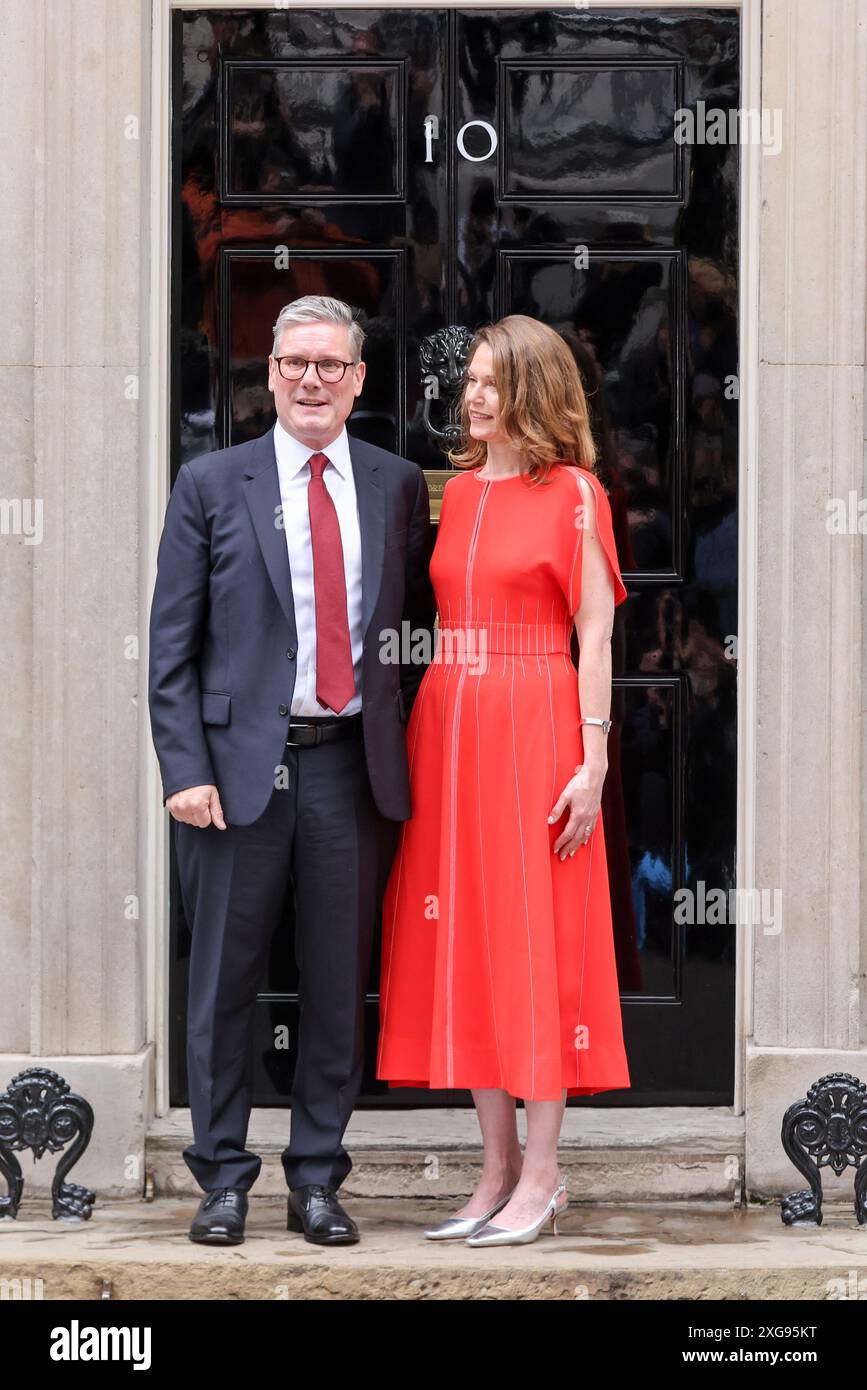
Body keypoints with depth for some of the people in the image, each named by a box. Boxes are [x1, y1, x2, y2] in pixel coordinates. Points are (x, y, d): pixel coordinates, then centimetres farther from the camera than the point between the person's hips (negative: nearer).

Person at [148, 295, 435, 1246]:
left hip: (353, 765, 2)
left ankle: (317, 1182, 16)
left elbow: (428, 623, 15)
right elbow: (173, 645, 1)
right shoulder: (210, 485, 3)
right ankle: (223, 1179, 15)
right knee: (224, 980, 4)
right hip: (240, 763, -1)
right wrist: (185, 769, -8)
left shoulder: (398, 487, 9)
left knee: (339, 982, 6)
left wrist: (409, 731, 4)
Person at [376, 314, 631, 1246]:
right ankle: (499, 1167, 13)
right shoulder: (456, 490, 13)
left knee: (535, 941, -3)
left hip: (535, 724, -6)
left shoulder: (573, 493, -3)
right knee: (461, 941, 6)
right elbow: (444, 618, 14)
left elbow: (595, 633, -6)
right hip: (446, 723, 6)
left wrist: (592, 759, -13)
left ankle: (542, 1176, 3)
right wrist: (414, 734, 7)